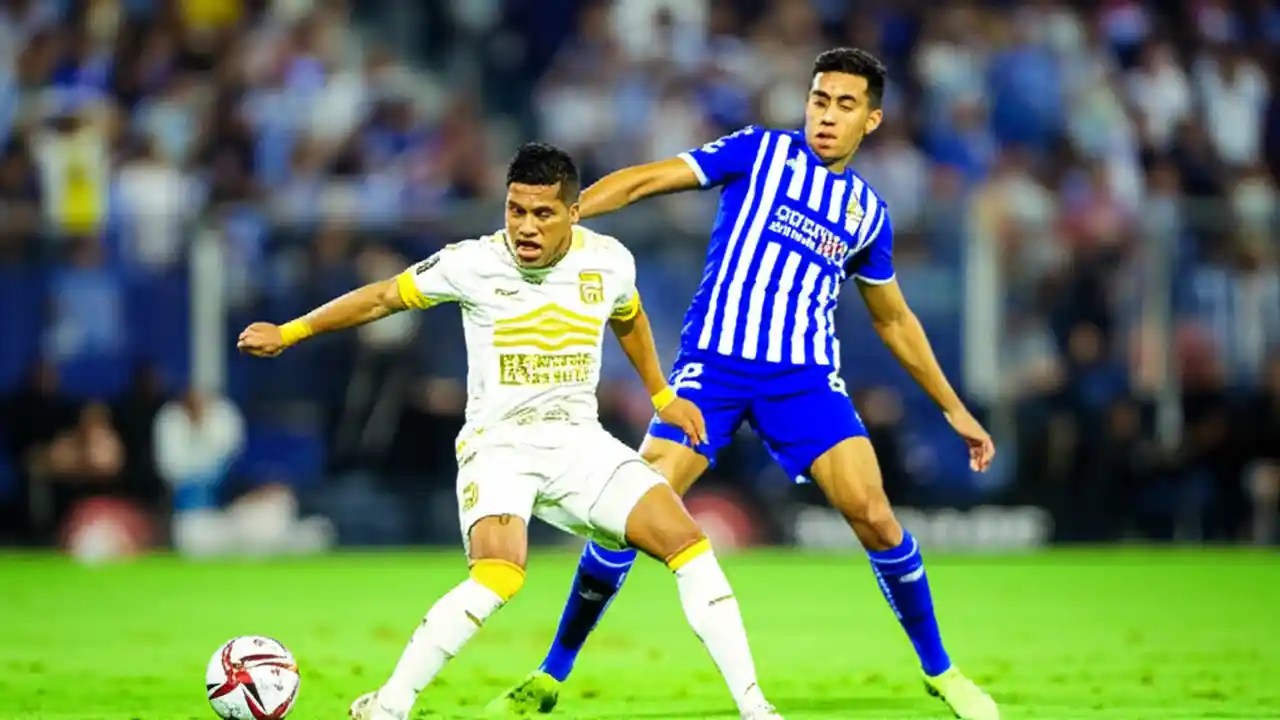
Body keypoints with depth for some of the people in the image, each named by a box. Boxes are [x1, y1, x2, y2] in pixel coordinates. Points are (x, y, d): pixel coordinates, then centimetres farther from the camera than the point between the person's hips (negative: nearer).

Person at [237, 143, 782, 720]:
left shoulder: (609, 261, -1)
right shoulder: (473, 264, -9)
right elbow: (382, 298, 3)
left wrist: (661, 396, 30)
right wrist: (288, 332, 5)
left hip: (580, 440, 4)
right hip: (498, 444, -4)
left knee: (688, 544, -11)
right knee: (498, 577, -31)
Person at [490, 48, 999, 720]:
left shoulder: (868, 213, 12)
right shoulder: (762, 152, 2)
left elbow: (893, 320, 25)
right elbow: (647, 180, -5)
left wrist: (955, 409, 25)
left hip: (805, 377, 2)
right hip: (713, 364, -2)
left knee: (873, 516, -13)